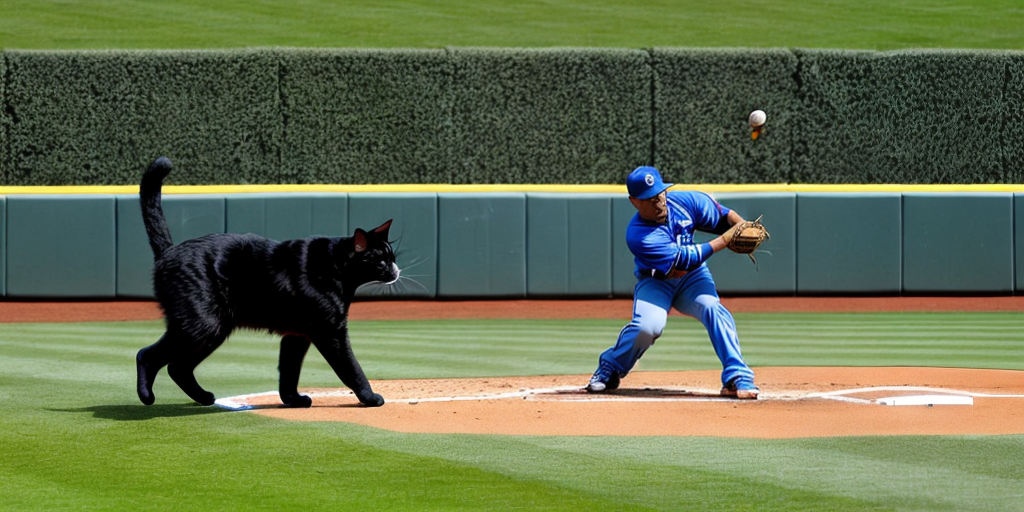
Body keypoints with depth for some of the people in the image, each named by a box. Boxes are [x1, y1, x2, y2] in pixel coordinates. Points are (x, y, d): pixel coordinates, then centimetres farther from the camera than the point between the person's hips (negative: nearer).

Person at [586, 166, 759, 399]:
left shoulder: (684, 202, -14)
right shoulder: (639, 235, -29)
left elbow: (721, 214, -1)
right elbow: (683, 261, -32)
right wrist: (724, 241, -32)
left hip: (692, 277, 3)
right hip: (655, 281, -3)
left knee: (713, 309, -25)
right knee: (647, 326, -28)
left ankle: (737, 379, -27)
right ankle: (609, 370, 1)